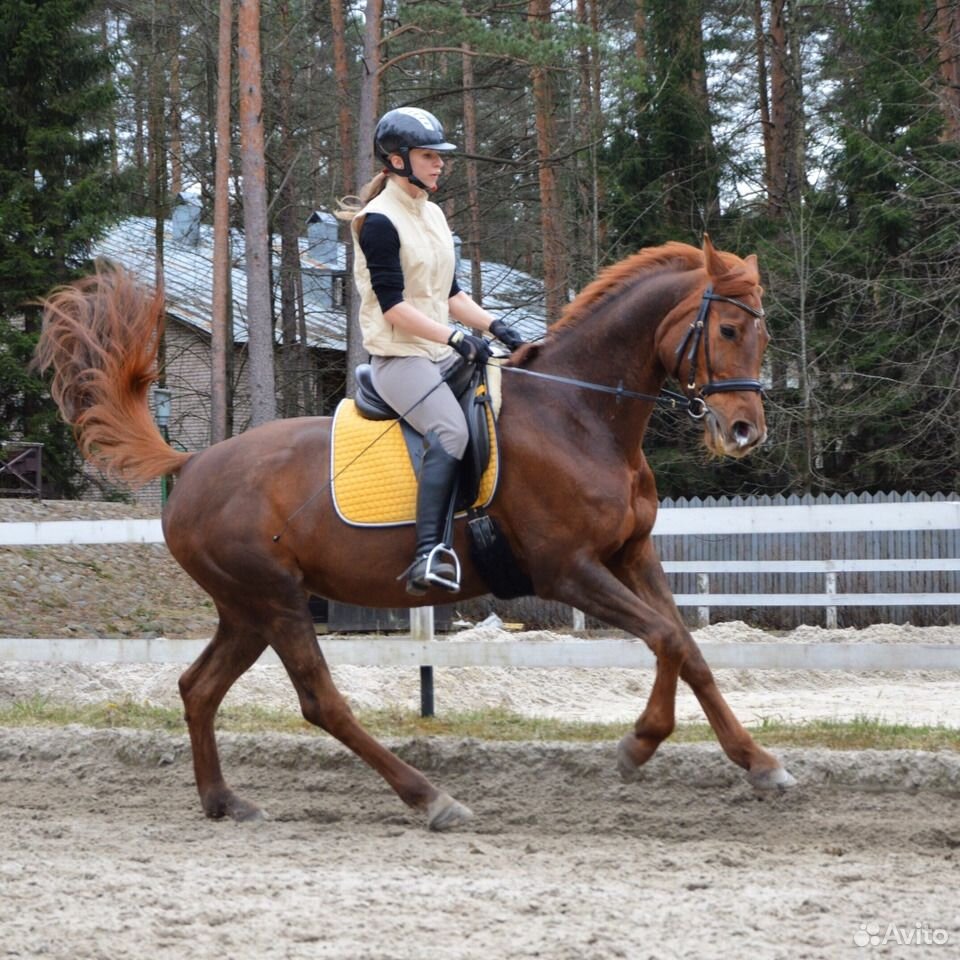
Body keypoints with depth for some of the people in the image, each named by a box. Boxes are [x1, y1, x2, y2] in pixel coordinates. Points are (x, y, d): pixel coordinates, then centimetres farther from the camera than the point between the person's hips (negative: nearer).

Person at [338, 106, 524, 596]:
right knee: (450, 431, -31)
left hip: (442, 350, 9)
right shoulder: (379, 221, -10)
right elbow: (393, 305, -17)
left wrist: (493, 326, 2)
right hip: (399, 355, -9)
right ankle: (427, 555, -41)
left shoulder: (433, 215, 16)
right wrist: (456, 338, -24)